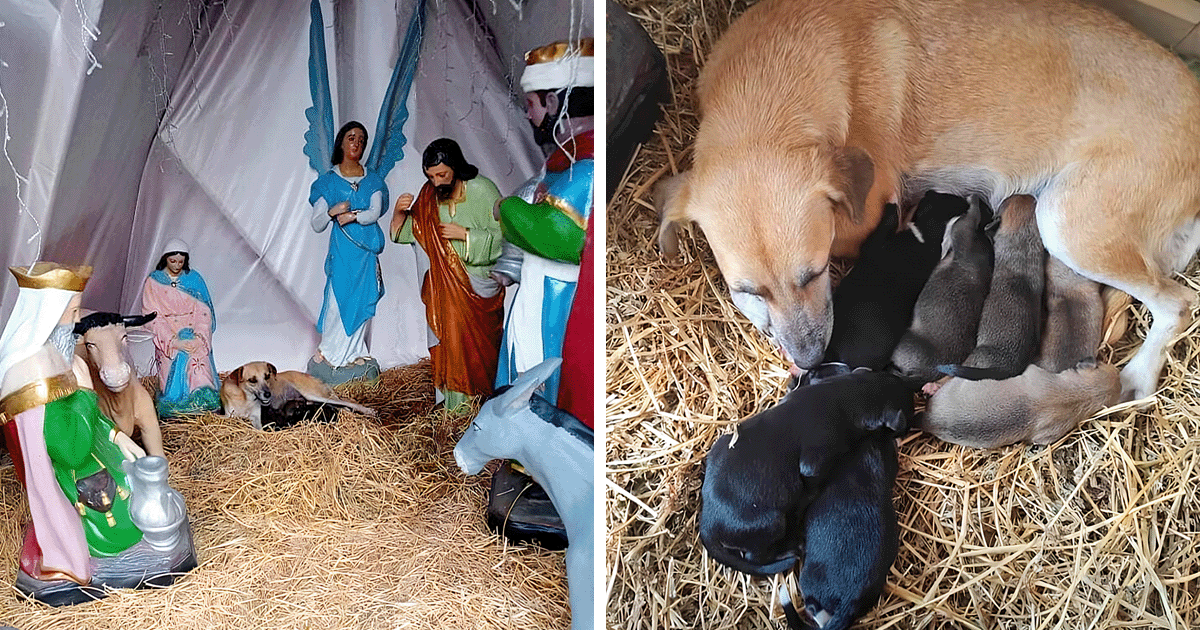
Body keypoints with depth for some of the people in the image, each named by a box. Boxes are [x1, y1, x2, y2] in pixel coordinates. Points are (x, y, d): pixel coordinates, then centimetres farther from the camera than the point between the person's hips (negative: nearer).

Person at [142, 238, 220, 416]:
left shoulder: (194, 278, 9)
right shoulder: (153, 281, 5)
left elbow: (203, 311, 4)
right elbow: (151, 317, -1)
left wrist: (199, 336, -15)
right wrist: (173, 340, -15)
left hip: (194, 331, 1)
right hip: (167, 334, -1)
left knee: (197, 351, -31)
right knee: (178, 355, -31)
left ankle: (201, 400, -36)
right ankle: (176, 406, -32)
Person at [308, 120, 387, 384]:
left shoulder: (372, 180, 12)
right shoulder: (329, 180, 6)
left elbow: (375, 212, -4)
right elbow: (316, 224, 1)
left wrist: (353, 216, -22)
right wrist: (332, 212, -19)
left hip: (366, 250, 2)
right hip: (341, 250, -2)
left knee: (361, 301, 2)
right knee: (339, 300, -7)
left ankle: (354, 357, 10)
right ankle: (330, 356, 3)